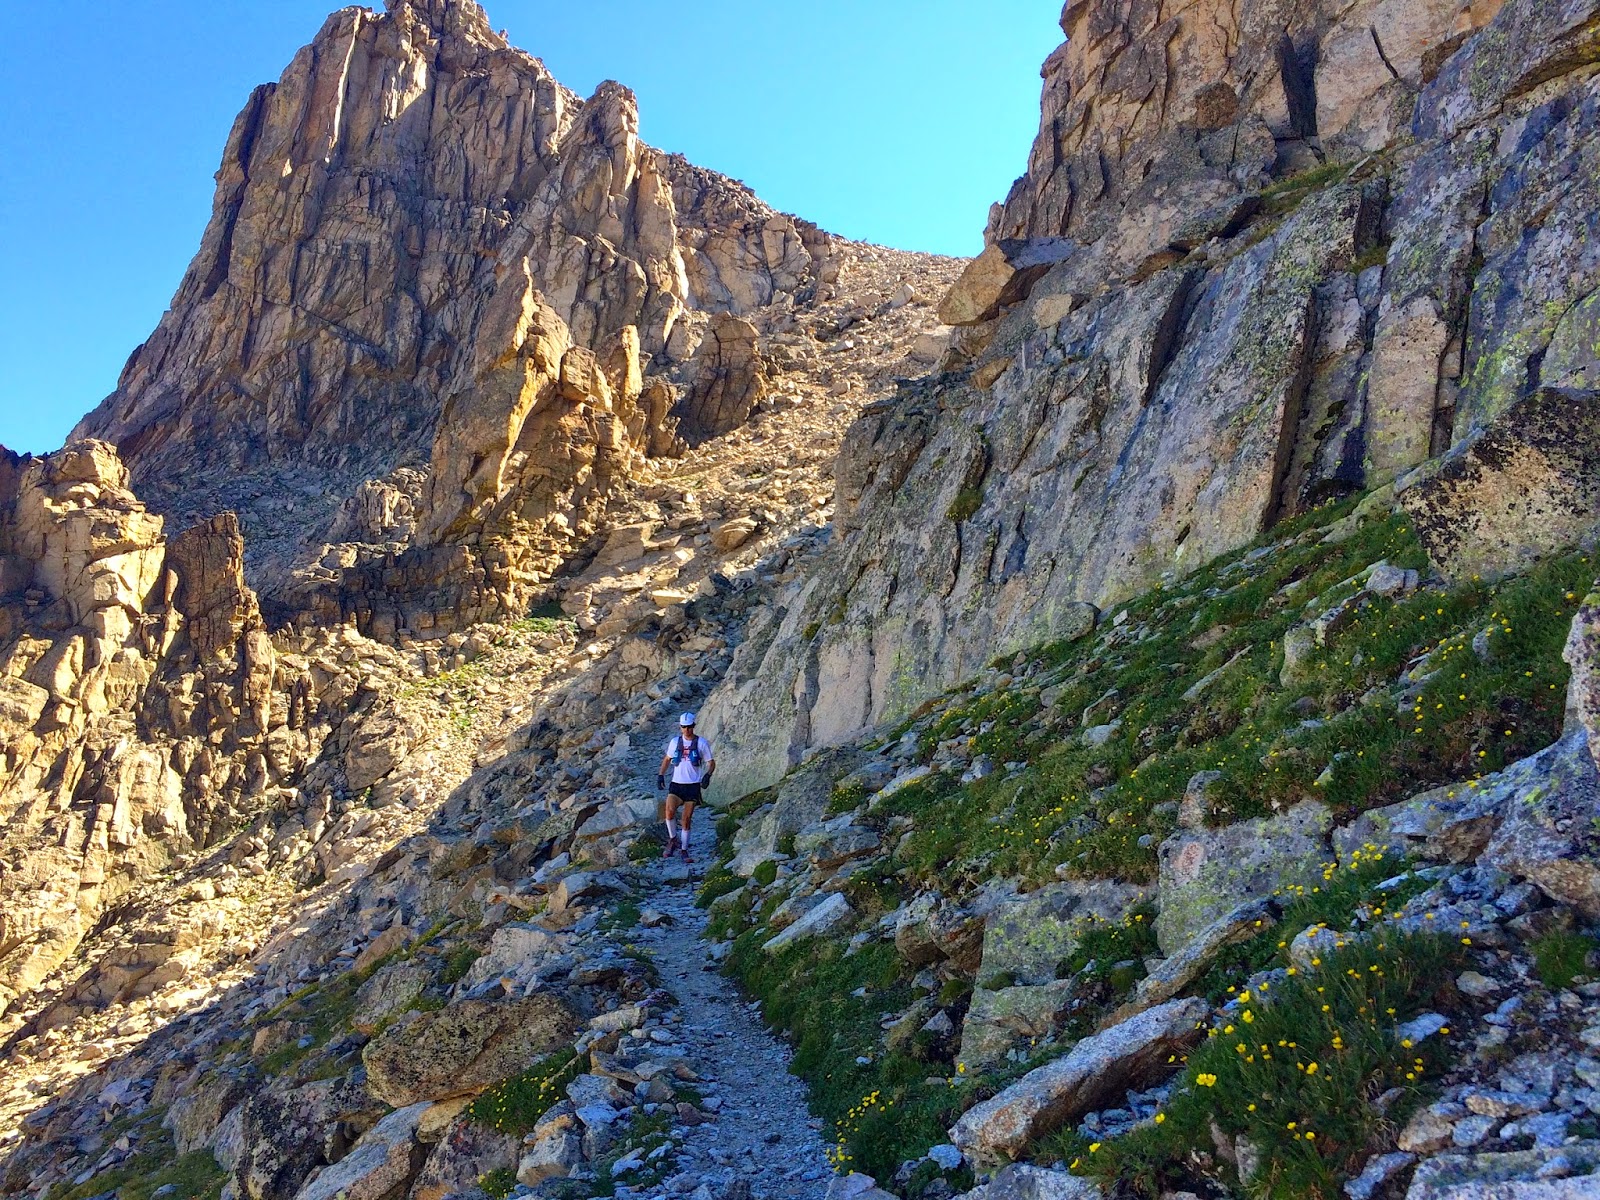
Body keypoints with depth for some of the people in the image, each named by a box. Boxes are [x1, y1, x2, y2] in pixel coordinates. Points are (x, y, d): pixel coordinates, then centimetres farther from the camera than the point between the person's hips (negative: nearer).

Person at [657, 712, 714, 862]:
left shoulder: (701, 743, -2)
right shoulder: (675, 742, 6)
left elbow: (711, 762, 2)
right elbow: (667, 759, 21)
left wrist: (707, 775, -17)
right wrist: (661, 775, 8)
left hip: (693, 785, -1)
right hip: (676, 784, 1)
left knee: (687, 819, 2)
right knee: (670, 811, -23)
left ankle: (683, 849, 17)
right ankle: (673, 838, 0)